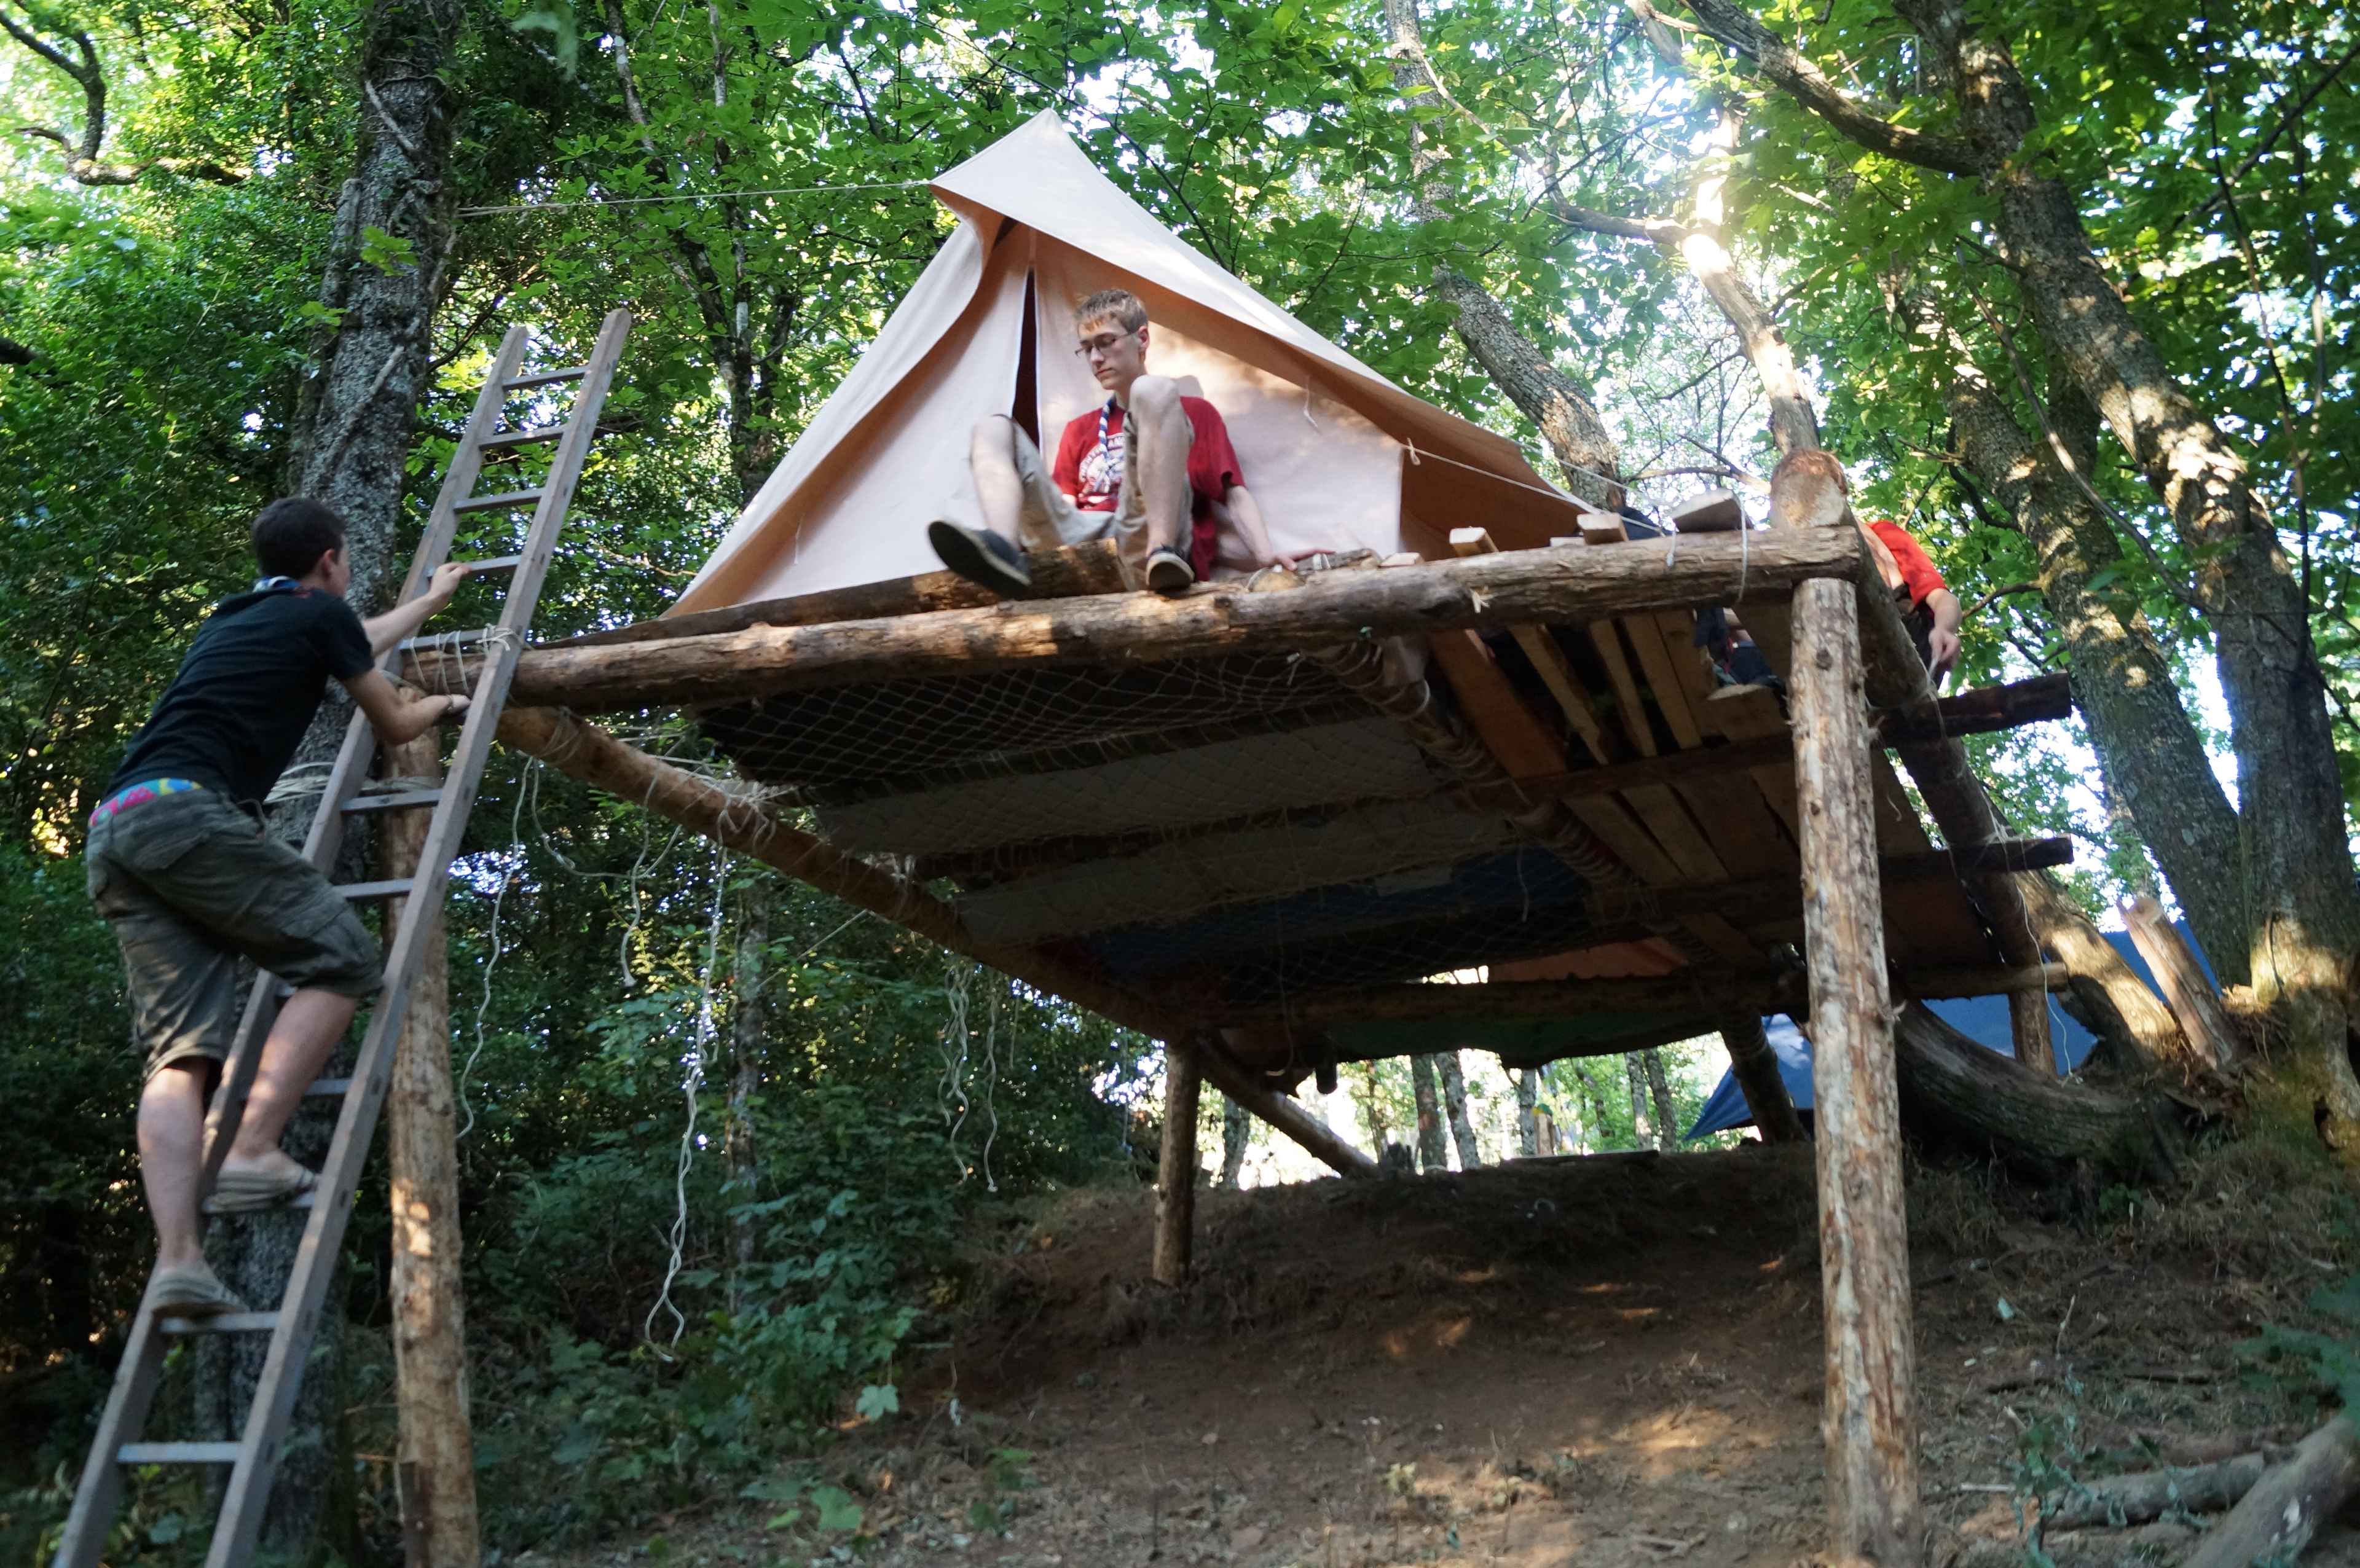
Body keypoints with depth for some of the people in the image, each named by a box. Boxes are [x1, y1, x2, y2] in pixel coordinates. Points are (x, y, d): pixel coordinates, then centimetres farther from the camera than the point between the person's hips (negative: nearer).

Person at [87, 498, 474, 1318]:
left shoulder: (230, 622, 32)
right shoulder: (321, 613, 9)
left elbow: (359, 642, 51)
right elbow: (392, 725, 22)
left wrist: (430, 599, 68)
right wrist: (446, 703, 44)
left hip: (113, 833, 8)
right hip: (188, 813, -8)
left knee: (179, 1051, -1)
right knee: (342, 956, 0)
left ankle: (176, 1262, -13)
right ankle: (252, 1155, -11)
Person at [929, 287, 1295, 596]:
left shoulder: (1194, 413, 23)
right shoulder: (1079, 431, 35)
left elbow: (1234, 495, 11)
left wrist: (1265, 557, -8)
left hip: (1144, 536, -4)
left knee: (1154, 391, -19)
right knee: (994, 428, -5)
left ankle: (1161, 551, -38)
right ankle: (1003, 552, -37)